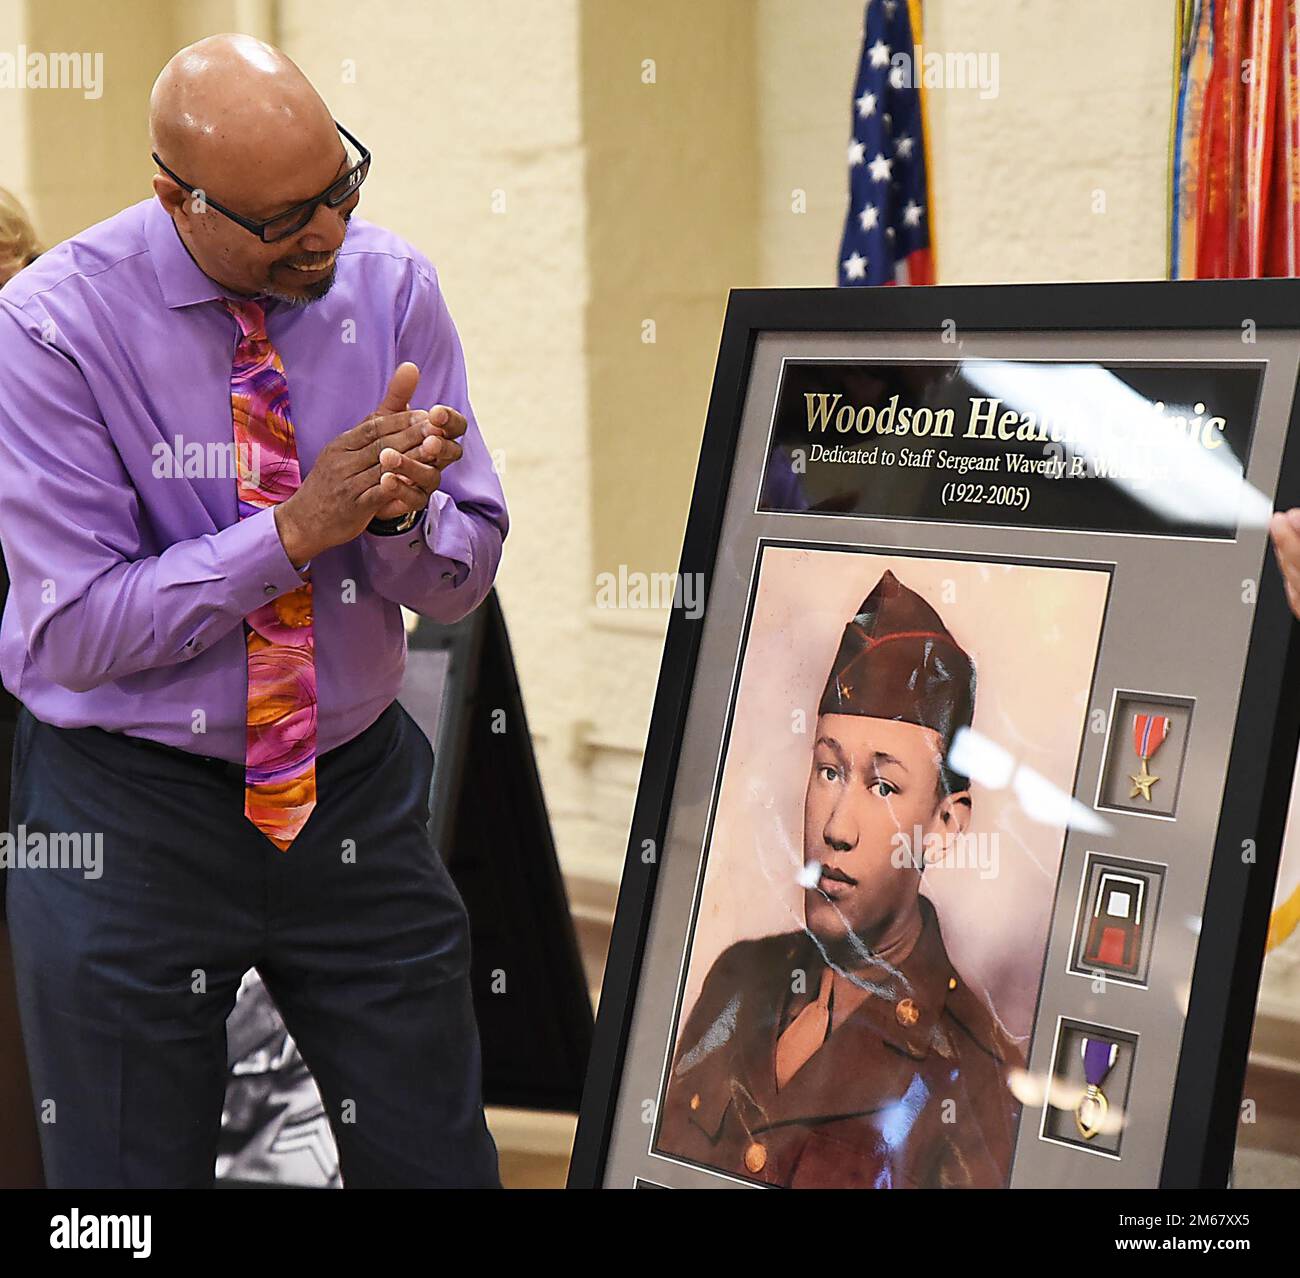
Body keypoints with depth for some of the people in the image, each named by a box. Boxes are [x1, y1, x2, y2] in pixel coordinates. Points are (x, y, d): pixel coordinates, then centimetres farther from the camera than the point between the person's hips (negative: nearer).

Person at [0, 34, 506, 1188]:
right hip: (126, 827, -3)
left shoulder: (392, 289, -4)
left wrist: (400, 508, -23)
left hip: (361, 795, 3)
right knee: (132, 1177, 11)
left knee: (437, 1159, 12)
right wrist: (297, 527, -24)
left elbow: (464, 578, 0)